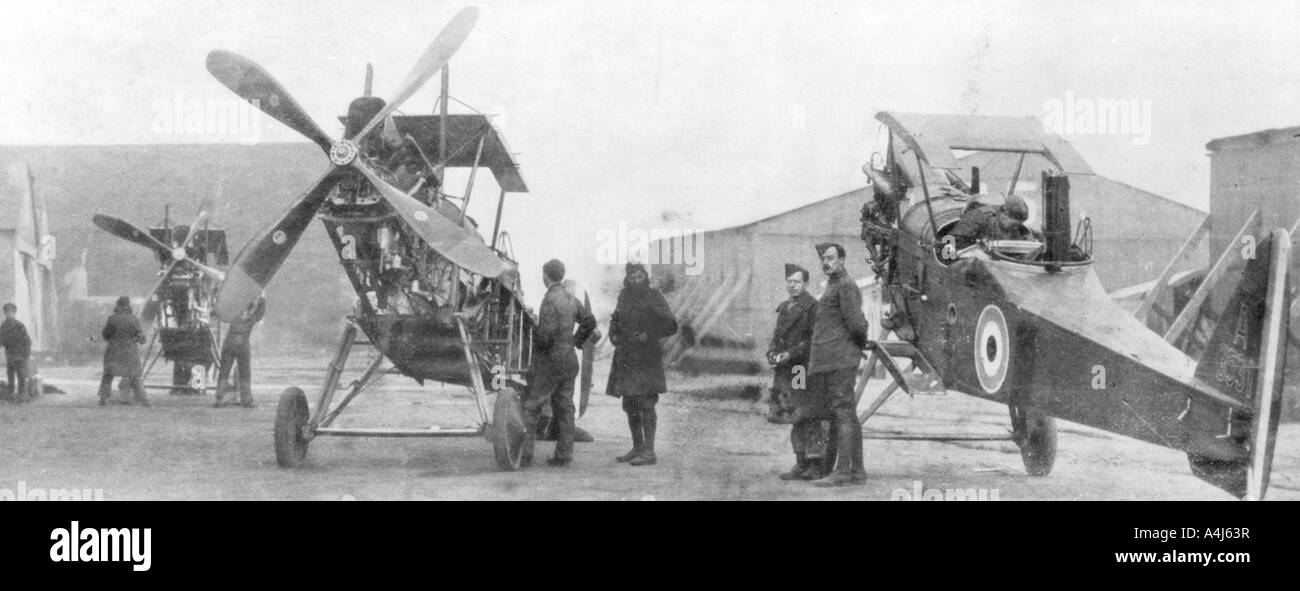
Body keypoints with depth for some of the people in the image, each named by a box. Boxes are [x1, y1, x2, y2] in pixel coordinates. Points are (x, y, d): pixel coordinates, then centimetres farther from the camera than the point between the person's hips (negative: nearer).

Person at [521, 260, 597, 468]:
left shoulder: (550, 300, -18)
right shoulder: (571, 299, 8)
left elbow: (546, 335, -22)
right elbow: (589, 321, 17)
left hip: (550, 361, -8)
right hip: (570, 360, 8)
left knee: (531, 406, -2)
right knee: (564, 407, 10)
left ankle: (524, 453, -5)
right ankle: (564, 456, 10)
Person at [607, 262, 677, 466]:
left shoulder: (654, 297, -8)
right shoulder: (624, 296, 10)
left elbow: (671, 325, -11)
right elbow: (616, 319, 26)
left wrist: (649, 335, -18)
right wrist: (613, 334, 8)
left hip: (646, 359, -7)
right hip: (625, 358, 7)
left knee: (646, 403, -10)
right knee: (630, 404, 10)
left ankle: (649, 451, -9)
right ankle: (637, 448, 19)